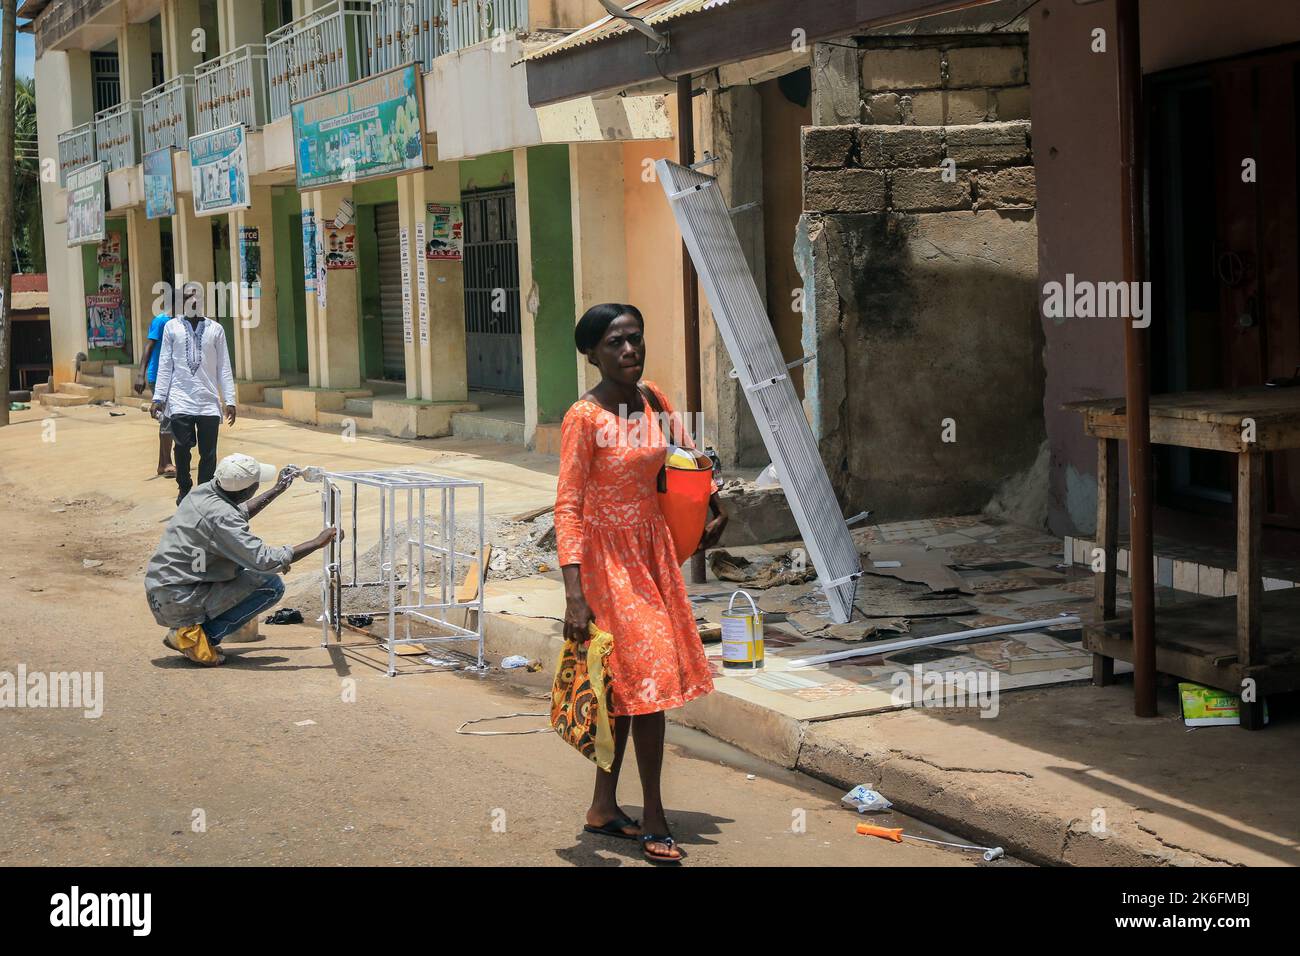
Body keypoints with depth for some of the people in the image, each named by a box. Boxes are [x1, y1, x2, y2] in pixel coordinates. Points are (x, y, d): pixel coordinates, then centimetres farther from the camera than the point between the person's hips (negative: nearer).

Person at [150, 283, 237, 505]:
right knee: (183, 448, -6)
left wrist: (229, 400, 2)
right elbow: (165, 365, 6)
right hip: (180, 401, -1)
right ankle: (184, 488, 16)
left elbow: (224, 367, 7)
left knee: (208, 453, -1)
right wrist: (159, 397, 0)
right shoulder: (172, 327, 7)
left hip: (209, 403, 1)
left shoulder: (215, 329, 9)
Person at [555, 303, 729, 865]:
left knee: (629, 682, 12)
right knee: (644, 677, -7)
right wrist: (574, 595, -27)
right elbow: (567, 507, -21)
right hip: (607, 557, -7)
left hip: (651, 549, 7)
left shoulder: (651, 398, 2)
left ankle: (603, 807, 23)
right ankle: (653, 819, 5)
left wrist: (716, 507, 28)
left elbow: (686, 455, 23)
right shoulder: (584, 418, -19)